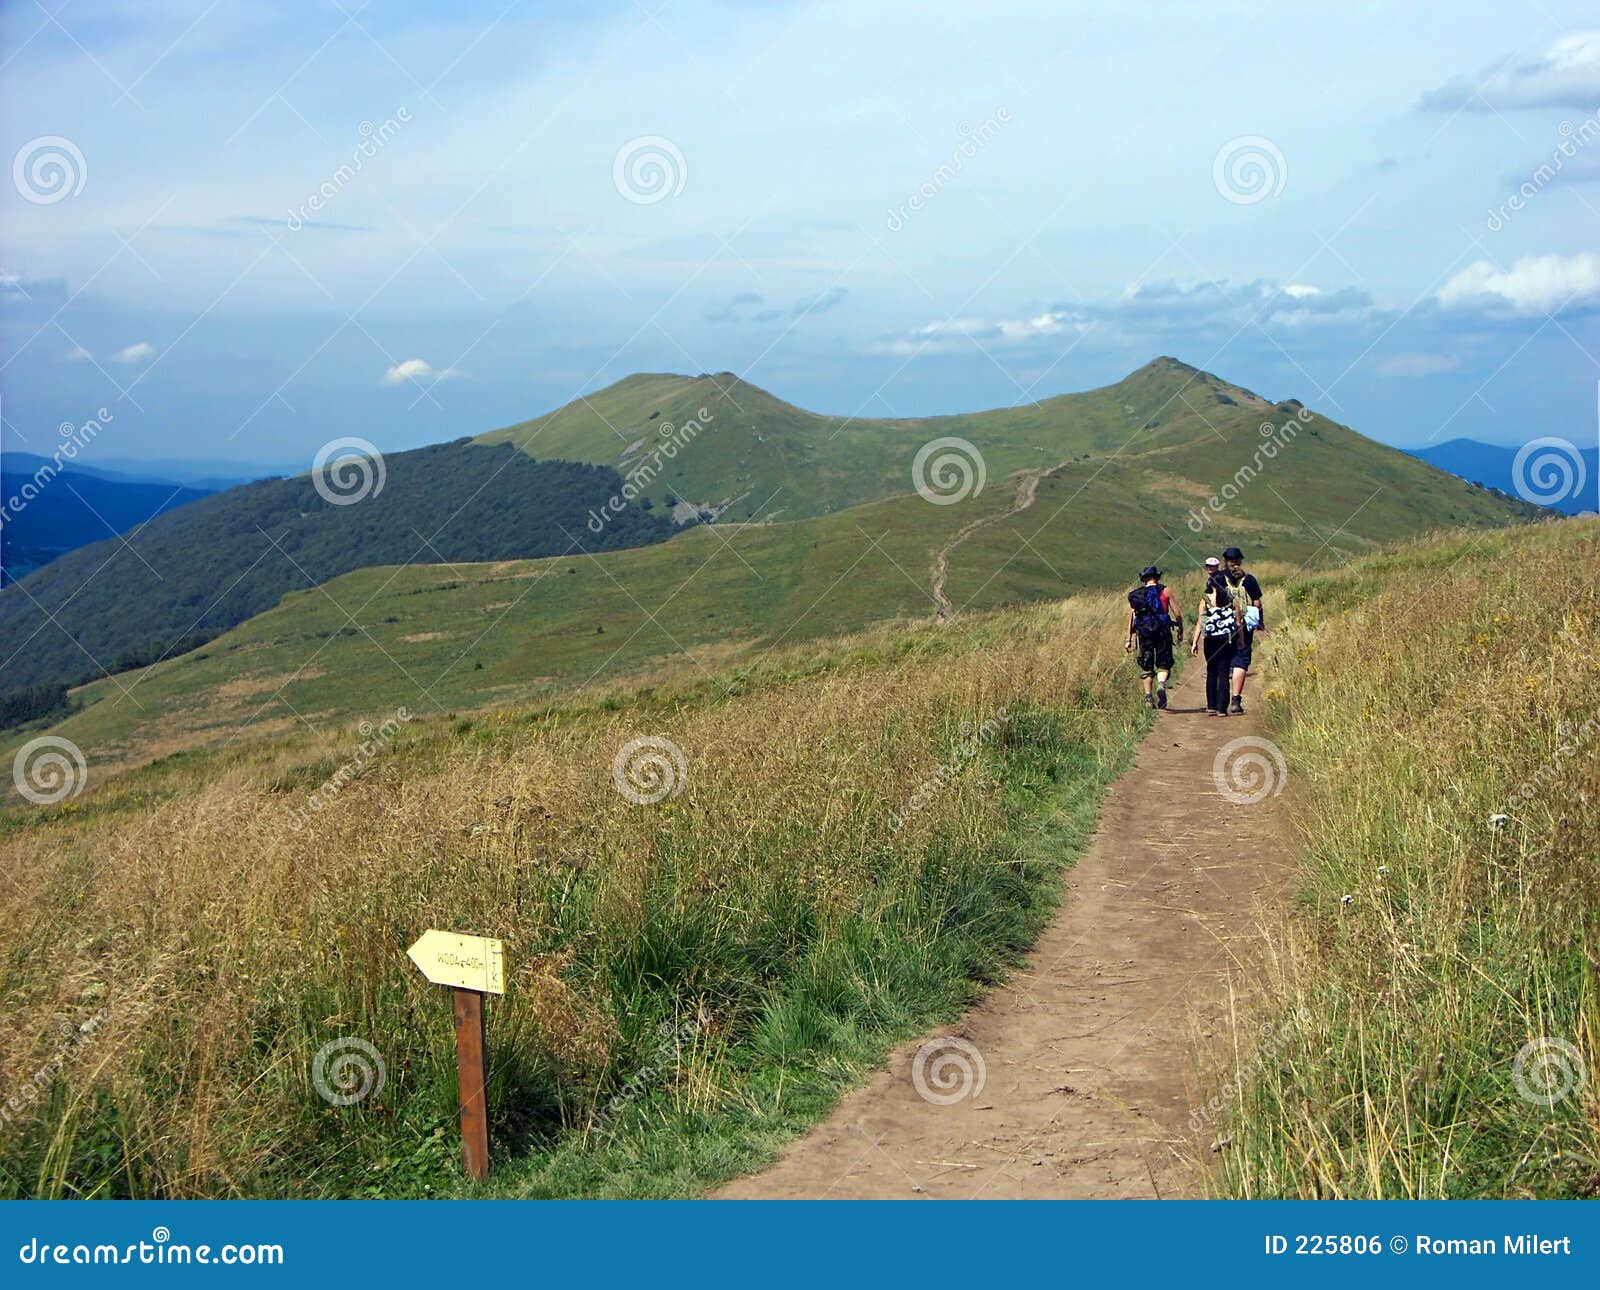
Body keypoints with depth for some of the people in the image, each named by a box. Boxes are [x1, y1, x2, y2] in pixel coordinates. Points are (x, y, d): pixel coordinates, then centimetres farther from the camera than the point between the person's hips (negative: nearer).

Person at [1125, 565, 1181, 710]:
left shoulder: (1136, 594, 10)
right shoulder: (1165, 591, 5)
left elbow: (1131, 618, 8)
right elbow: (1177, 613, 1)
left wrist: (1129, 639, 11)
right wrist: (1180, 629, 18)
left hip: (1144, 632, 2)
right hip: (1162, 630, -2)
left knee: (1146, 667, 10)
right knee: (1163, 664, 6)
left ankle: (1148, 697, 3)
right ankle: (1161, 685, -23)